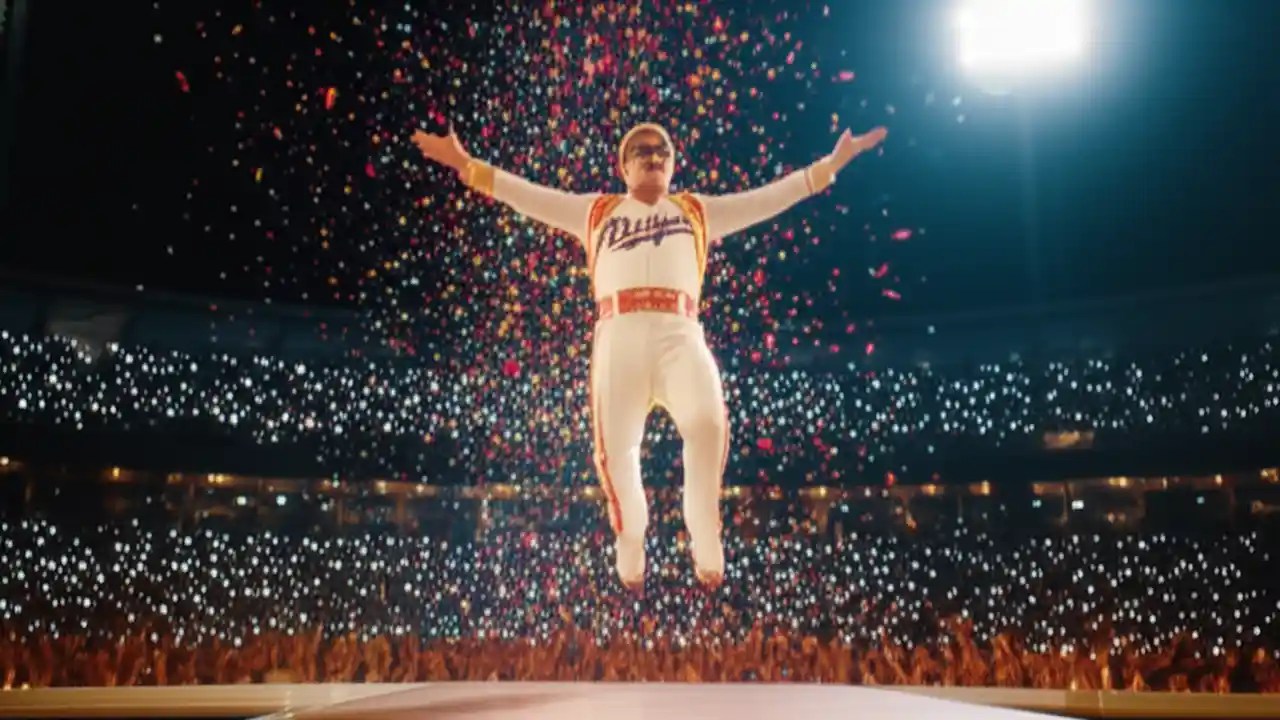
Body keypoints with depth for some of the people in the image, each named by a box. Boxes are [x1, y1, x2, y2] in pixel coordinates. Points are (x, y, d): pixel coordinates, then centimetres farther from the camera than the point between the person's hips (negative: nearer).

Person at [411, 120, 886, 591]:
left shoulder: (698, 211, 28)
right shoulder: (596, 211, 27)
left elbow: (771, 197, 25)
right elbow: (528, 195, 23)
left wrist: (832, 163, 21)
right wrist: (468, 166, 17)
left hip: (680, 334, 0)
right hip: (619, 336, 1)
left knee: (709, 426, -27)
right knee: (616, 449, -12)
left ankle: (705, 544, -10)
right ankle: (630, 544, 15)